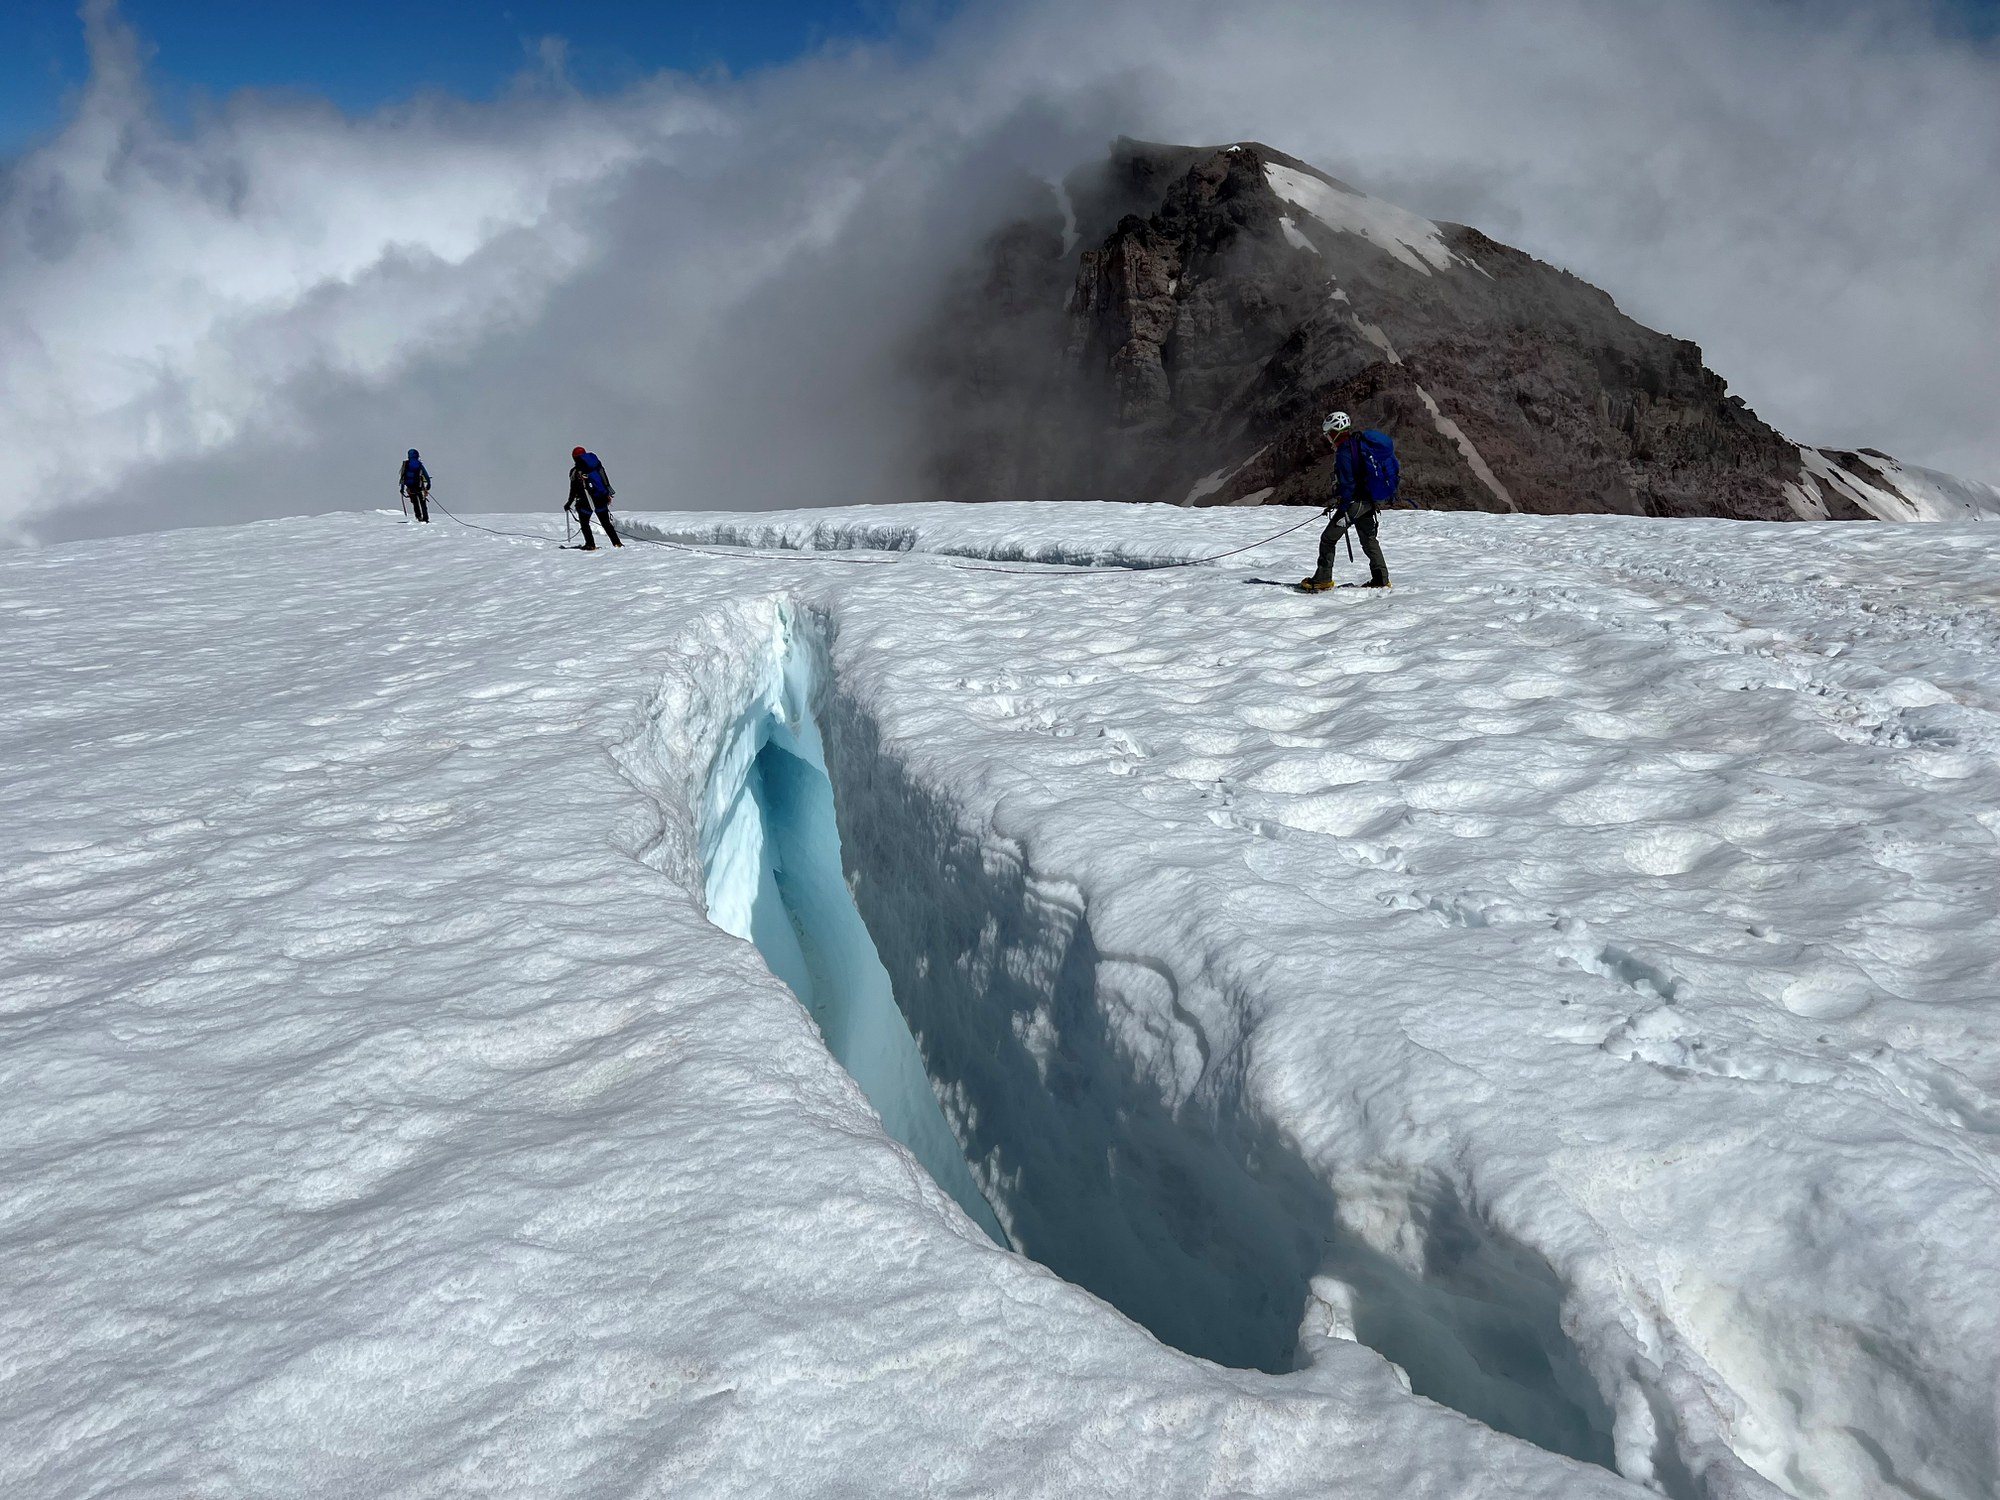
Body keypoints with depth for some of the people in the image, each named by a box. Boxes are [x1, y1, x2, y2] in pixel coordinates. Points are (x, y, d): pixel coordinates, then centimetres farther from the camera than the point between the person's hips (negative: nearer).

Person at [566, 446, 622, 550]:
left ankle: (590, 544, 3)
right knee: (606, 523, 15)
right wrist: (608, 495, 21)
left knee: (584, 523, 13)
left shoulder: (575, 471, -5)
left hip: (587, 501, -4)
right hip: (602, 499, 4)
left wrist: (568, 504, 8)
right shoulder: (597, 464, 7)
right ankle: (616, 542, 9)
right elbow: (606, 480, 12)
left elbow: (574, 490, -3)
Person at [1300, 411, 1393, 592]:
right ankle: (1381, 579, 19)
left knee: (1328, 538, 0)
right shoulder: (1360, 443, 11)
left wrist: (1344, 508, -20)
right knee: (1368, 538, 20)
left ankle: (1323, 579, 1)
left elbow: (1347, 483, -23)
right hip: (1371, 500, 9)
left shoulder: (1344, 451, -18)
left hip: (1356, 502, -9)